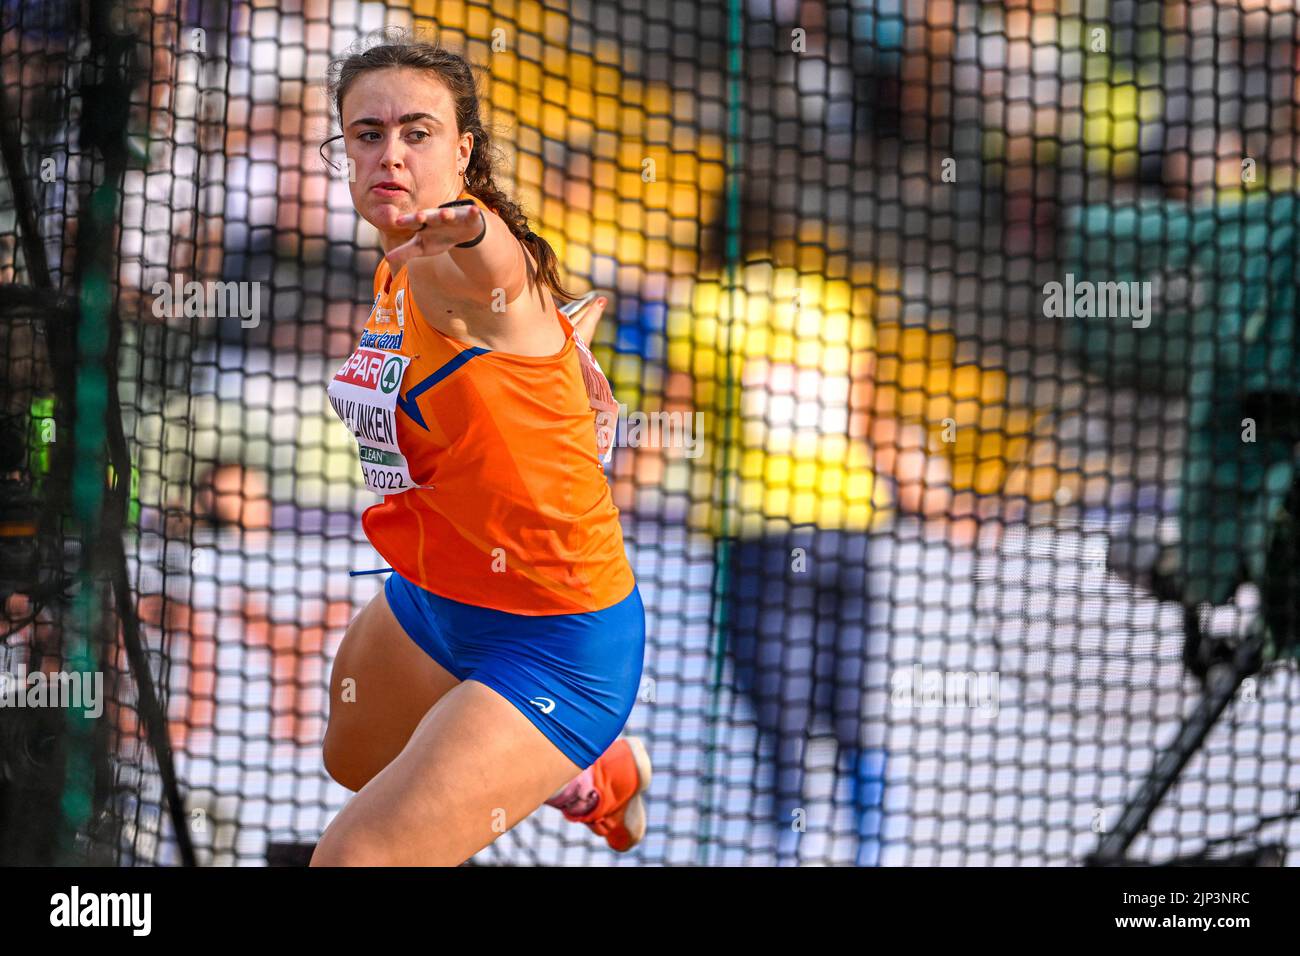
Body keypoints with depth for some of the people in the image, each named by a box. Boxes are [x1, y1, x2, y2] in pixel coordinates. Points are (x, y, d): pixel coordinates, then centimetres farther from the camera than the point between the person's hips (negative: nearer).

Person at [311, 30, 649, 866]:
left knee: (350, 859, -20)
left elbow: (496, 270, -55)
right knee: (357, 762, 36)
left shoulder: (457, 269, -27)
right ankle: (602, 773, 56)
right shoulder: (400, 271, -1)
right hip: (430, 604, 10)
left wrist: (467, 229, -73)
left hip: (553, 645, -10)